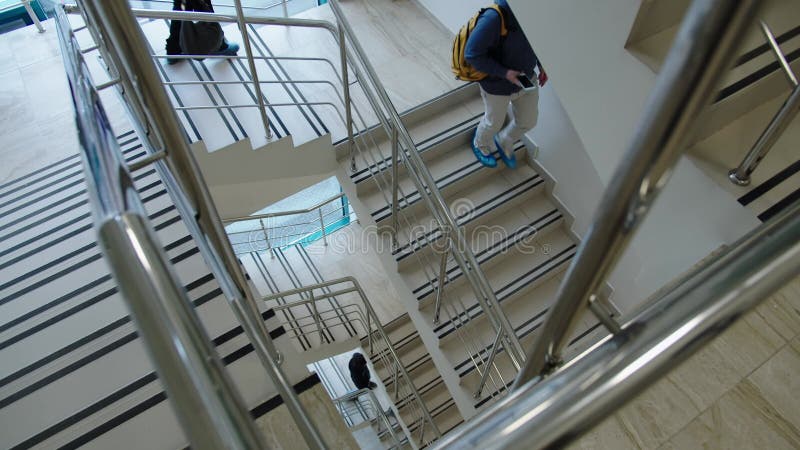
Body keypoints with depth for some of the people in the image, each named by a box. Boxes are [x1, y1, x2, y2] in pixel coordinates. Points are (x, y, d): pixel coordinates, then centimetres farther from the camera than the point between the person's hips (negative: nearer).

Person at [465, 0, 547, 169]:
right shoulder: (494, 17, -34)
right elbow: (472, 55, -28)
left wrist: (541, 64, -4)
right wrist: (504, 73, -27)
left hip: (526, 78, 6)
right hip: (497, 84, -5)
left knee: (528, 121, 21)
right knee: (494, 123, 19)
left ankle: (503, 143, 52)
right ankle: (480, 145, 54)